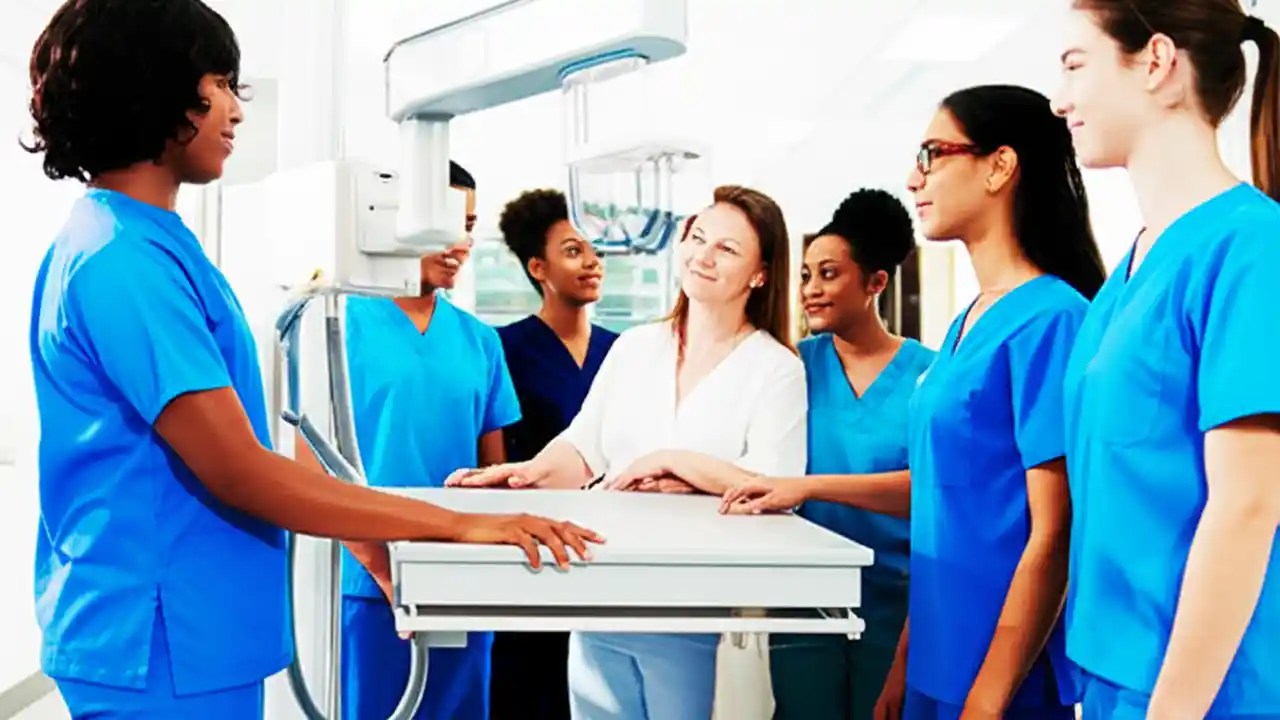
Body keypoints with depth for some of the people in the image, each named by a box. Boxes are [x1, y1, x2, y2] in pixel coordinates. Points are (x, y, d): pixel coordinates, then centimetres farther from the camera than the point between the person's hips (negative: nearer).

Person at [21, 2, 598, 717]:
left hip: (195, 633, 9)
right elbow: (239, 471, -22)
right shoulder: (122, 259, -20)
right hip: (162, 641, -9)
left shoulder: (146, 242, 11)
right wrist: (458, 525, -20)